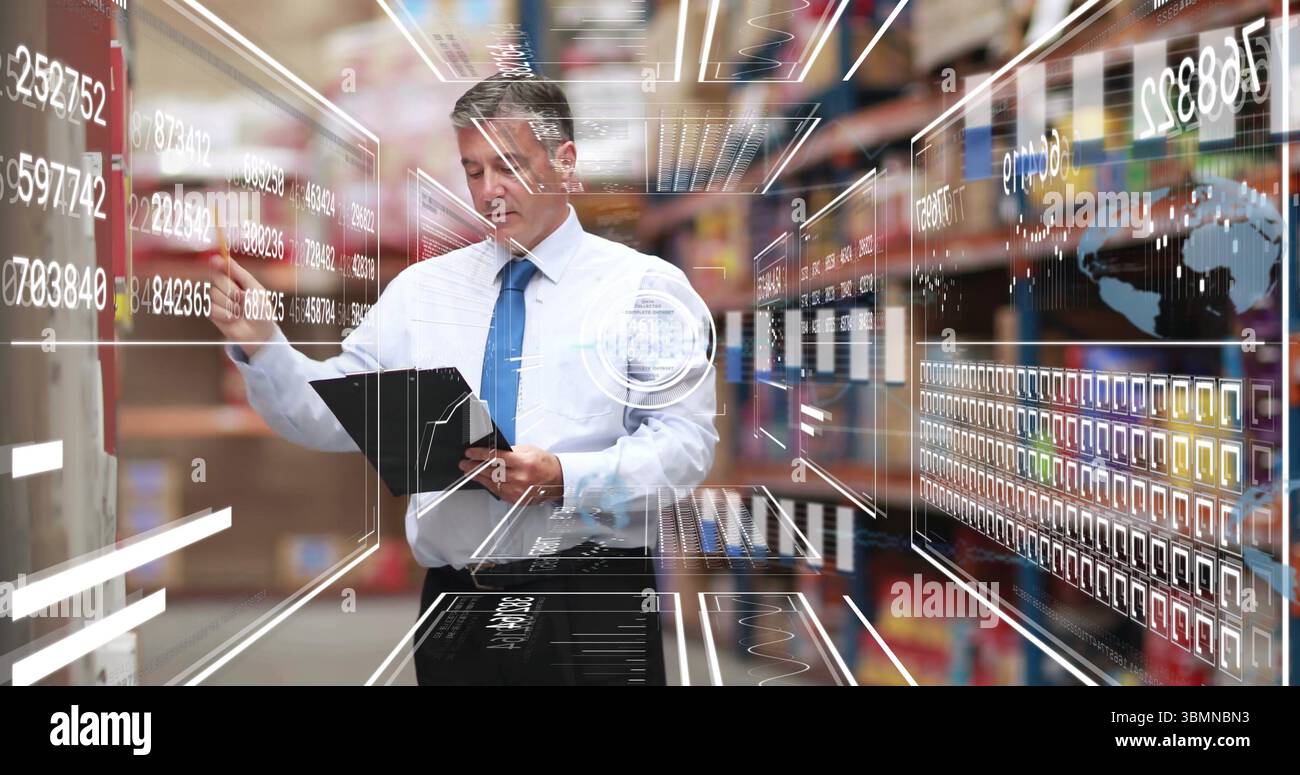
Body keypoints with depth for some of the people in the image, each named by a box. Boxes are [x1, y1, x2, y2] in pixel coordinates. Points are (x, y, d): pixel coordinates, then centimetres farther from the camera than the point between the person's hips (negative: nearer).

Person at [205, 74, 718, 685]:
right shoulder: (420, 289, 11)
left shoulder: (645, 286, -1)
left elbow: (684, 441, -9)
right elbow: (333, 417, 7)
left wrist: (563, 479, -23)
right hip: (453, 599, 3)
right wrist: (259, 345, -10)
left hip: (589, 598, -3)